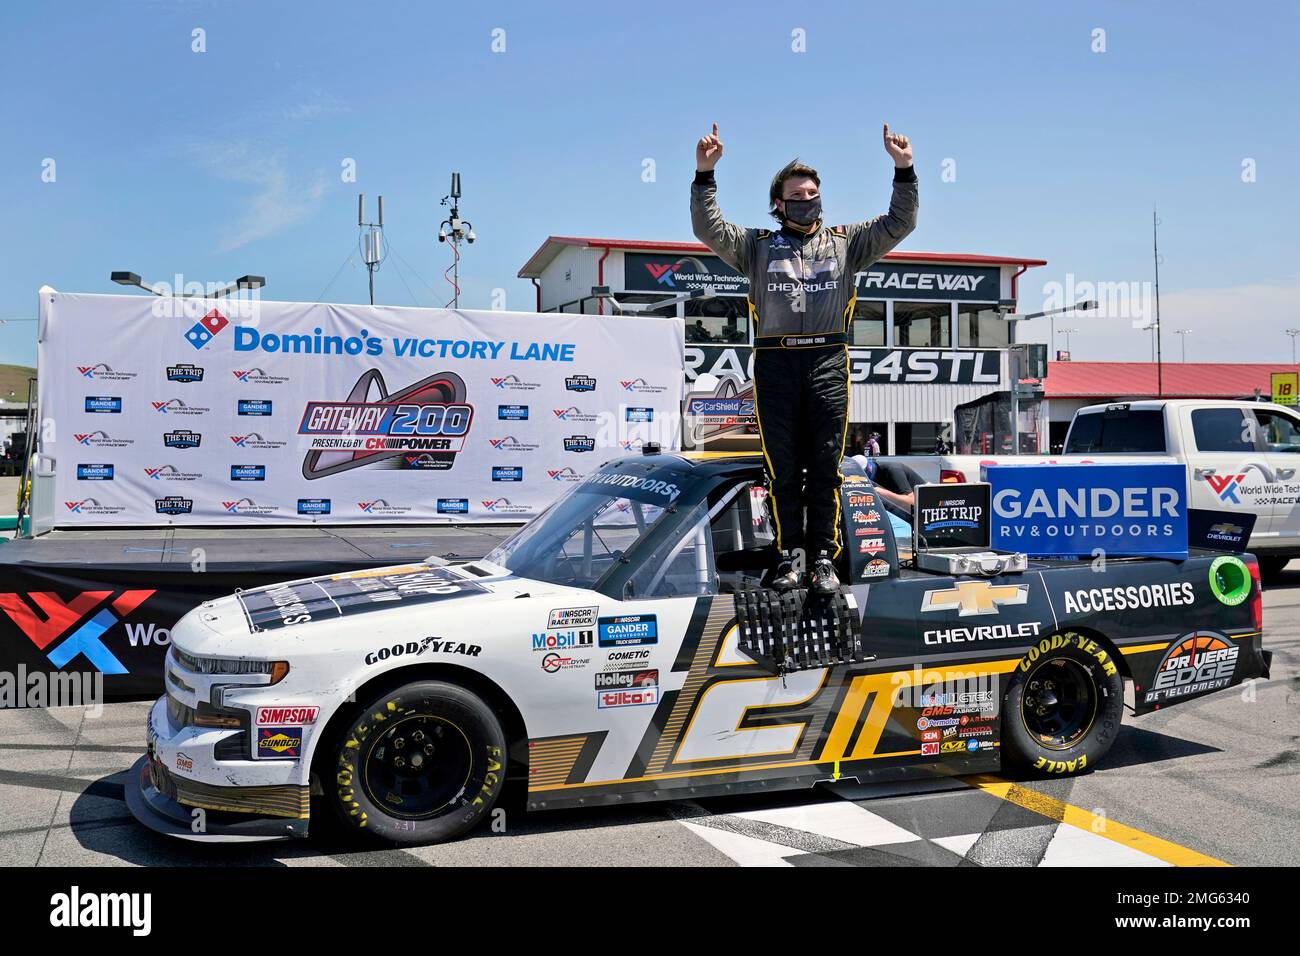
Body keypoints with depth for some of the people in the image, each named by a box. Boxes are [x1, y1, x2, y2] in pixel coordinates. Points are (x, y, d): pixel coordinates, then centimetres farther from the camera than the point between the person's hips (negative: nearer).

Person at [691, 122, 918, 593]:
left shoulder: (845, 241, 18)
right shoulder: (758, 245, 16)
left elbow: (899, 223, 13)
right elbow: (710, 229, 5)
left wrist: (904, 170, 2)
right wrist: (704, 173, -4)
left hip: (827, 362, 0)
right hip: (775, 364, 0)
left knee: (825, 466, -1)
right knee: (783, 467, 2)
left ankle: (824, 557, 5)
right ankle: (790, 554, 10)